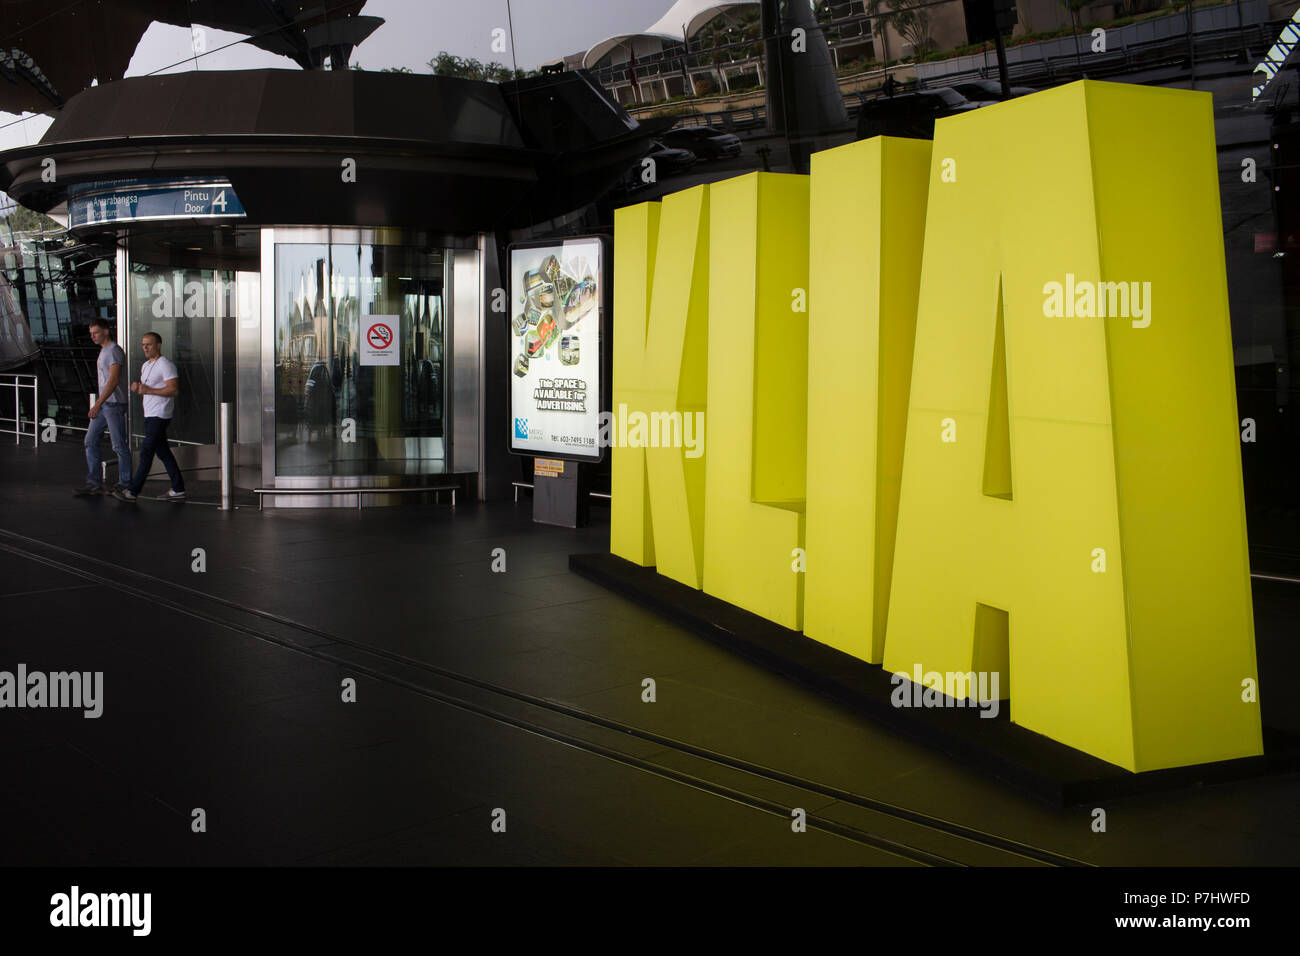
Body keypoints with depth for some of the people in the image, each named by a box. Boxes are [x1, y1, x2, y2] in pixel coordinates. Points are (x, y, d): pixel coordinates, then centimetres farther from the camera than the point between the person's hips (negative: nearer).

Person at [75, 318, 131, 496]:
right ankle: (94, 483, 9)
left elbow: (113, 381, -22)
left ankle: (124, 484, 5)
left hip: (114, 404, -10)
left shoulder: (114, 351, -14)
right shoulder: (103, 351, 17)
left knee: (119, 444, -3)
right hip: (103, 403, 10)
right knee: (91, 441, 7)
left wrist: (98, 404, -26)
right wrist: (99, 404, 21)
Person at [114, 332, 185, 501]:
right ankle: (178, 489, 14)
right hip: (150, 415, 10)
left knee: (146, 452, -8)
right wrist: (137, 387, 2)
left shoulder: (165, 365, -12)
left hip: (160, 416, -10)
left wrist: (149, 390, -24)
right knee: (162, 452, 10)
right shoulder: (146, 365, 17)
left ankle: (133, 491, -6)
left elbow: (174, 389, -20)